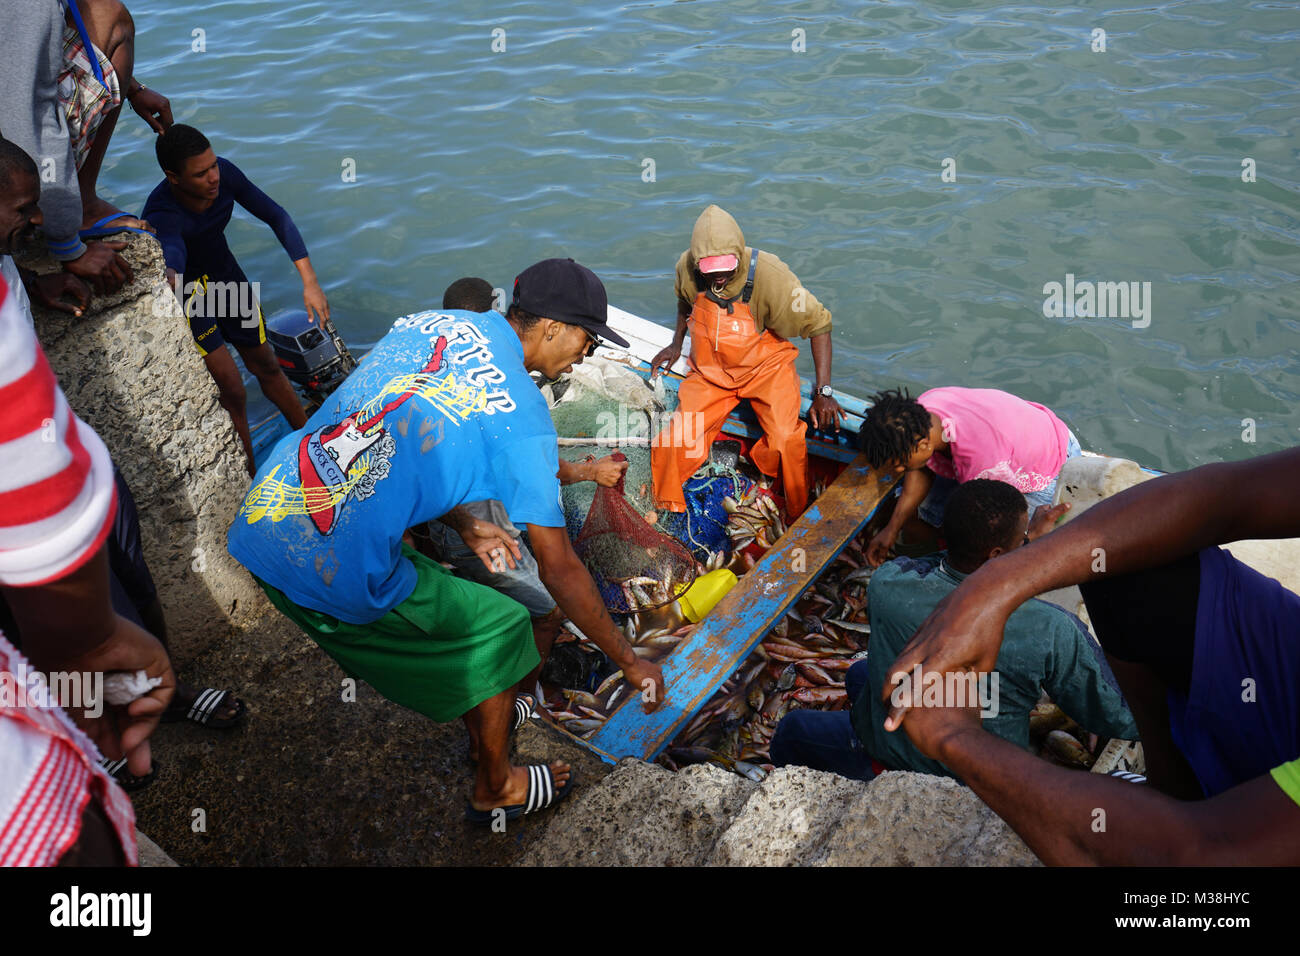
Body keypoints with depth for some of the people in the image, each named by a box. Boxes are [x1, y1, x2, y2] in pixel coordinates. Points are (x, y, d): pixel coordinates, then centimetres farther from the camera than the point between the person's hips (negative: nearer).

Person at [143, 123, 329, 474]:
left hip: (225, 275, 5)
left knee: (267, 366, 19)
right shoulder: (161, 214, -36)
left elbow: (276, 217, -12)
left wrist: (310, 281, -16)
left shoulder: (223, 173, -22)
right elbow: (171, 251, -57)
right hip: (185, 292, -5)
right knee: (231, 392, -8)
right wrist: (169, 277, -82)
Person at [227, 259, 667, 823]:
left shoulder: (430, 323, 8)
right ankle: (496, 790, 31)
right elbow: (560, 572, -6)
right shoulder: (520, 415, -11)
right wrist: (629, 662, 6)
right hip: (330, 577, -8)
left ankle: (479, 730, 49)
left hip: (256, 518, 8)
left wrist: (464, 528, 18)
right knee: (500, 627, 11)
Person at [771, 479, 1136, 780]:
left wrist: (1025, 539, 0)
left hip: (887, 755, -2)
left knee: (791, 729, 27)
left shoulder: (887, 587, -29)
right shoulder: (1055, 631, -33)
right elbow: (1121, 722, -17)